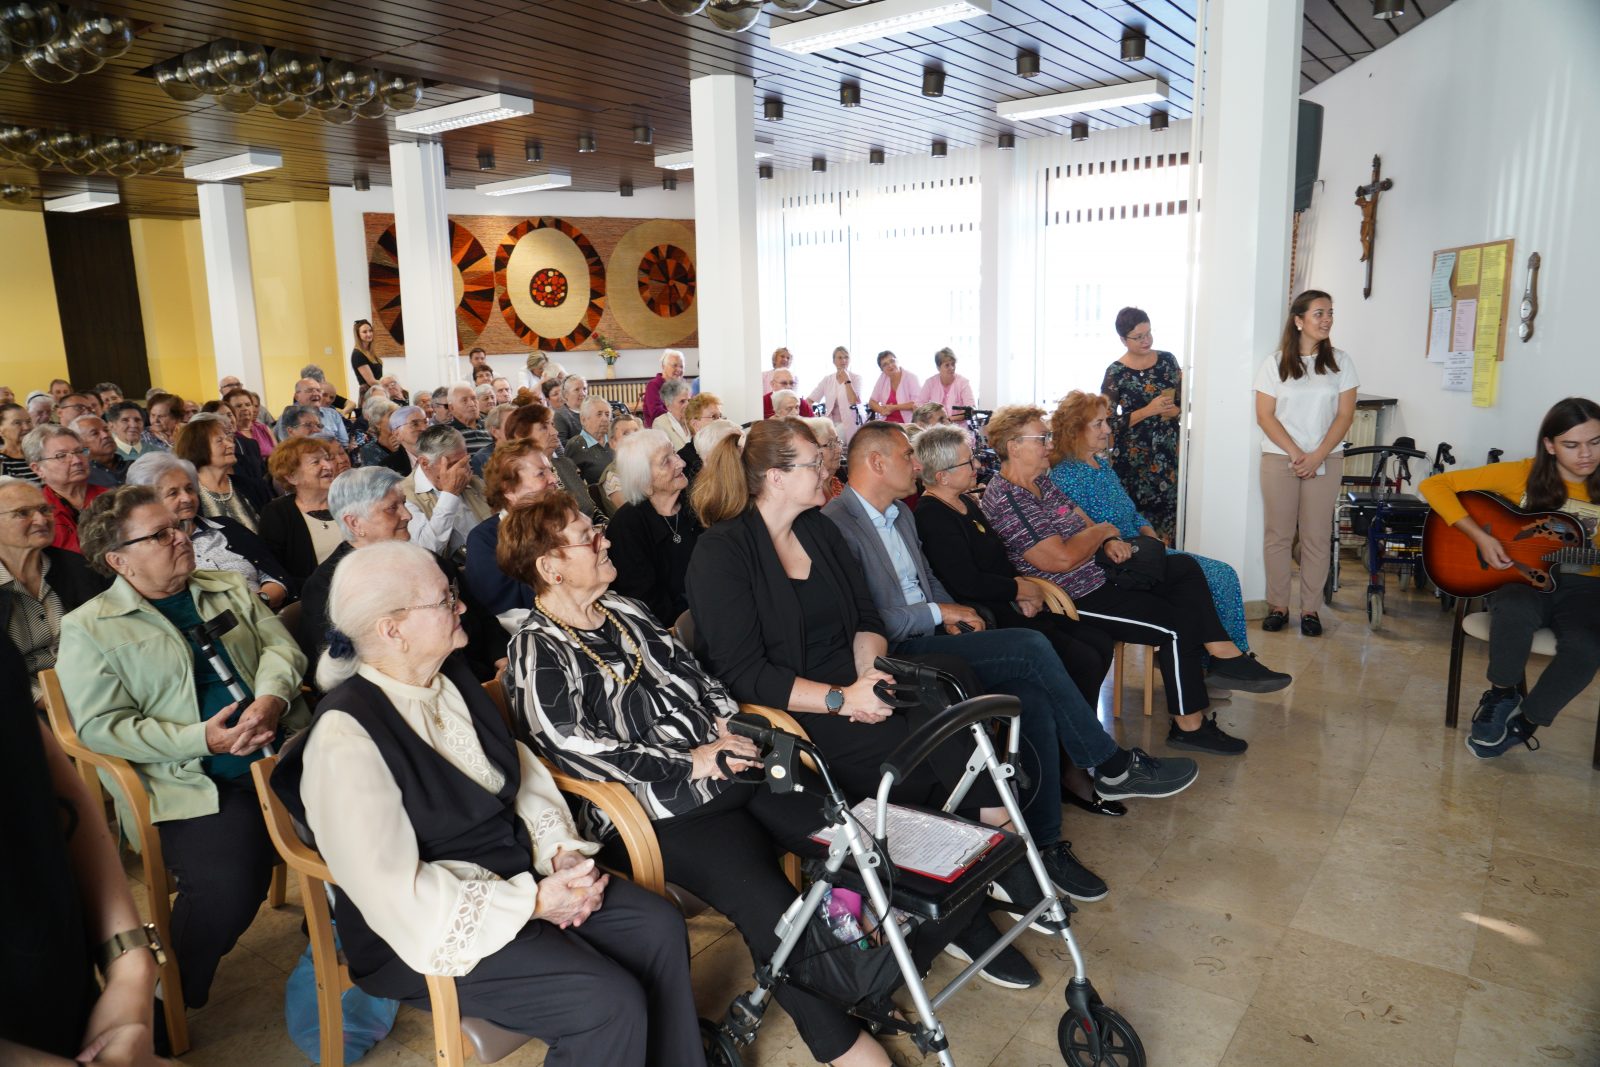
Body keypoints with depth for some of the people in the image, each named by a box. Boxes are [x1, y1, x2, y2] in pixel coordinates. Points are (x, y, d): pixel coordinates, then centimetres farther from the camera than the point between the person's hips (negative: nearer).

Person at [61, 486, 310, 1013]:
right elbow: (99, 725, -5)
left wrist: (272, 698, -13)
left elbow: (280, 645, 9)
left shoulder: (229, 590, 17)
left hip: (281, 751, 4)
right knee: (226, 887, -26)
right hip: (192, 784, -4)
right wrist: (201, 739, -16)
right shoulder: (88, 629, 3)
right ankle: (173, 1005, 4)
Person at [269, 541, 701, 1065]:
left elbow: (522, 772, 10)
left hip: (519, 872, 8)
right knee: (612, 1003, -19)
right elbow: (395, 892, -24)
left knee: (660, 927, -5)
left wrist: (562, 850, -7)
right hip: (438, 930, -7)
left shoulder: (451, 676, 1)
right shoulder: (347, 737, -24)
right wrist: (532, 903, -20)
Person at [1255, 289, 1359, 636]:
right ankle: (1277, 605, 12)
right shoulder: (1275, 363, 1)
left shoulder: (1340, 361, 4)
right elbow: (1265, 416, -2)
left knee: (1316, 537, 3)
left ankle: (1310, 609, 11)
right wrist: (1296, 453, -11)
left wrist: (1317, 456, -10)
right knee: (1278, 535, 3)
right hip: (1279, 460, -1)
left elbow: (1345, 415, 1)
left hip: (1324, 462, 1)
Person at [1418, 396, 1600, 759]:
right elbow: (1433, 485, -11)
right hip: (1521, 576, -2)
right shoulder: (1521, 475, -7)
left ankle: (1525, 722, -6)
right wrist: (1480, 537, -18)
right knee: (1513, 614, -39)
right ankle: (1501, 696, -10)